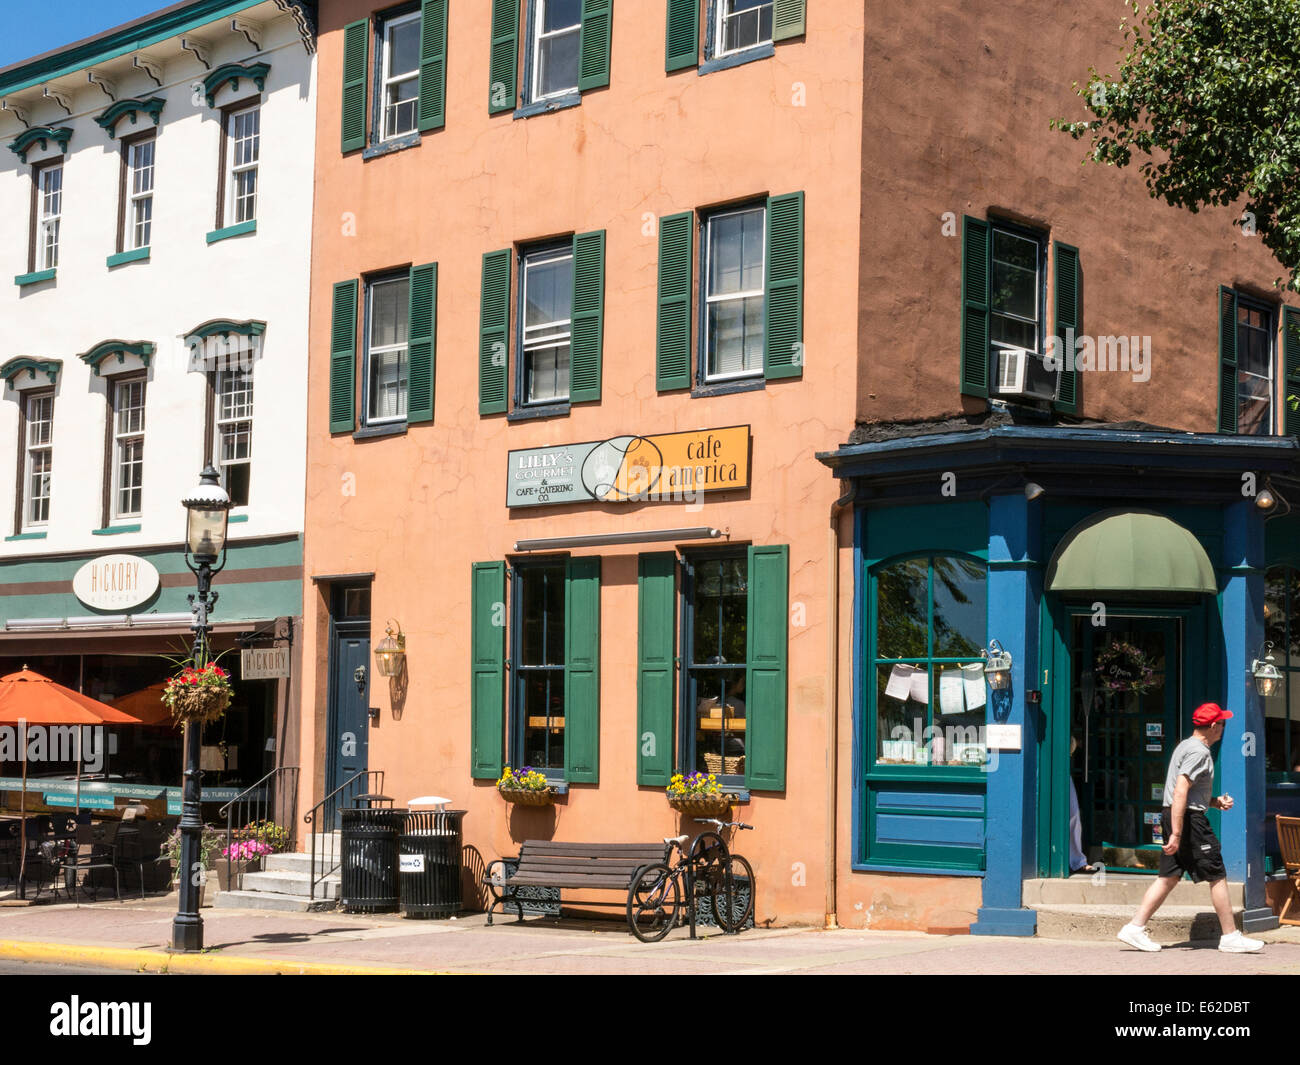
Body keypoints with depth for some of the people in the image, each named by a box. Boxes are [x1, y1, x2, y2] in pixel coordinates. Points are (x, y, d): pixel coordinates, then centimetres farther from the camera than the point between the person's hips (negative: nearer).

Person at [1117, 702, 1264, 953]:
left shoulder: (1185, 746, 18)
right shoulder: (1199, 752, -14)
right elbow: (1180, 793, -23)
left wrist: (1216, 802, 14)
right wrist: (1176, 834, -27)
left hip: (1172, 816, 10)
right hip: (1189, 819, -10)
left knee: (1169, 876, 9)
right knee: (1217, 876, -1)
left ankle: (1135, 928, 4)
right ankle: (1230, 937, 4)